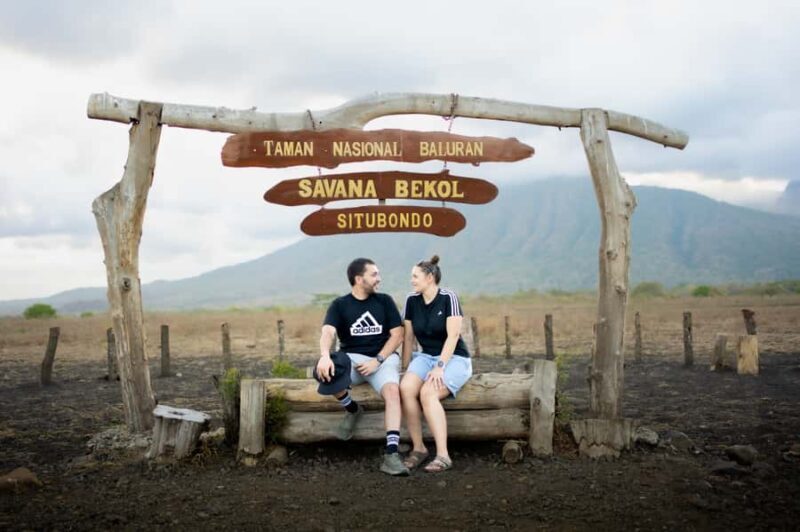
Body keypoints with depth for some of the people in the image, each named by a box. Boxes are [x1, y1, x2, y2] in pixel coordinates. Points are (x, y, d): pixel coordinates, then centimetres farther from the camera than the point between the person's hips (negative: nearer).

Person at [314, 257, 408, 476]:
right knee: (324, 371, -31)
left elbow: (397, 334, 4)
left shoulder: (384, 301, 10)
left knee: (392, 390, -32)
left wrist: (377, 360, -12)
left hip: (383, 357, 0)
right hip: (351, 358, 0)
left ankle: (391, 454, -37)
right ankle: (352, 409, -3)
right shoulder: (340, 305, 6)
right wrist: (325, 356, -35)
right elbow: (327, 332, -12)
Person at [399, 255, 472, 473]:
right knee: (406, 387, -26)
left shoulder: (448, 298, -11)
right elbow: (408, 337, 8)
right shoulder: (411, 300, 4)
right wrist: (406, 369, 7)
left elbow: (453, 336, -17)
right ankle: (418, 448, -14)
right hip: (426, 357, 5)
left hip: (454, 359, -5)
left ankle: (443, 455, -27)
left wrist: (440, 367, -24)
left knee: (428, 393, -32)